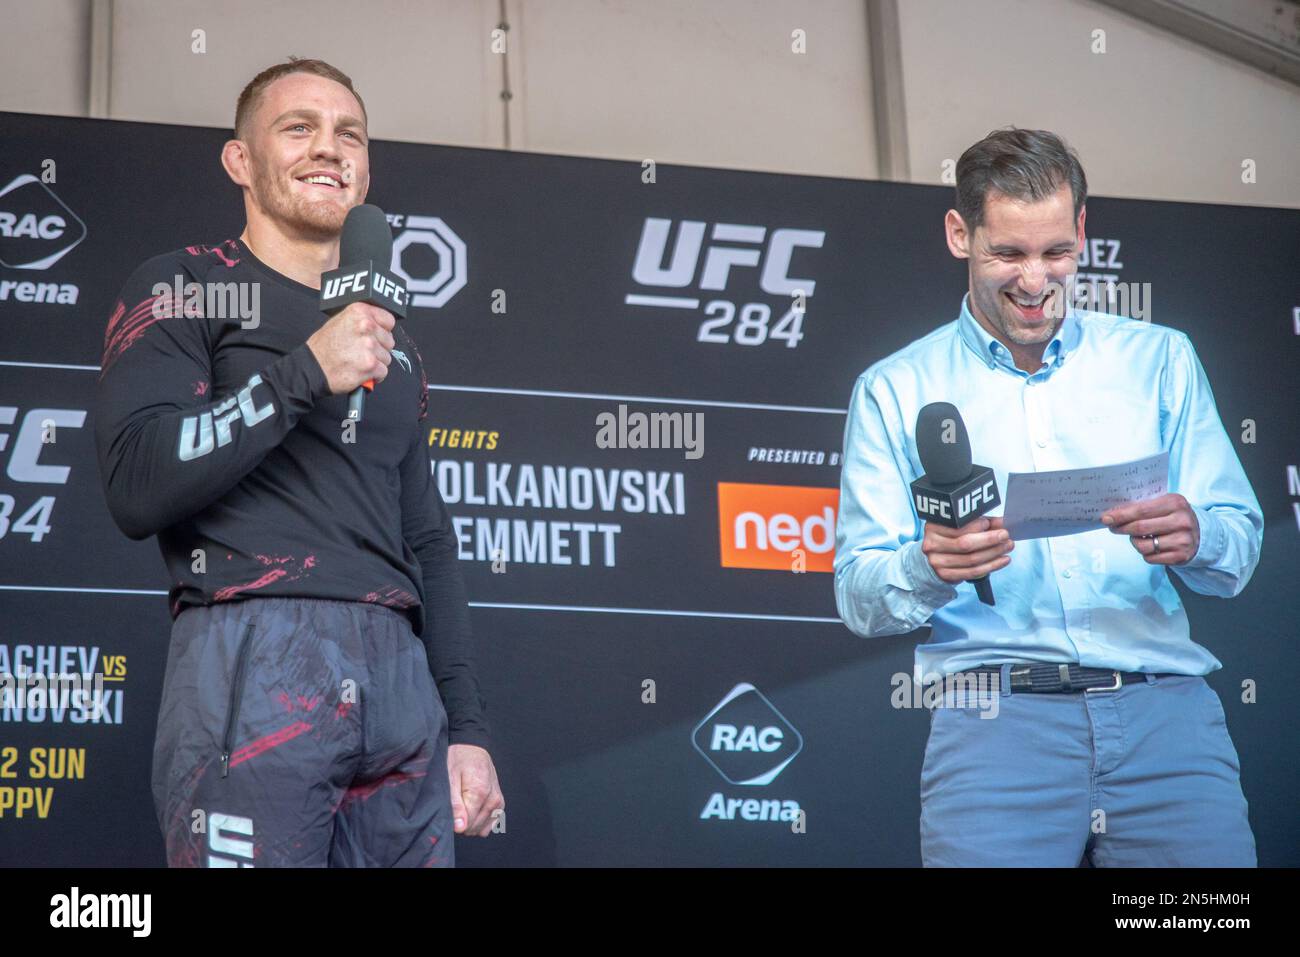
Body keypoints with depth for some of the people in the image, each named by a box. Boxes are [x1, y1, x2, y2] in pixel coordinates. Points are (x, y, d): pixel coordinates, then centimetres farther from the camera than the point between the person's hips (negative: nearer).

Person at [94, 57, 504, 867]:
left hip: (400, 678, 6)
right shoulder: (185, 289, 6)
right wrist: (305, 373, -13)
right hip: (254, 660, -6)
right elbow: (136, 486, -7)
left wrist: (466, 727, 15)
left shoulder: (390, 337, 24)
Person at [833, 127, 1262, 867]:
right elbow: (861, 601, 5)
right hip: (996, 714, -1)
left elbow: (1240, 550, 10)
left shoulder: (1160, 359, 15)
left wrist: (1191, 540, -13)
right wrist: (929, 568, -17)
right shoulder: (897, 390, 11)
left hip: (1165, 710, 1)